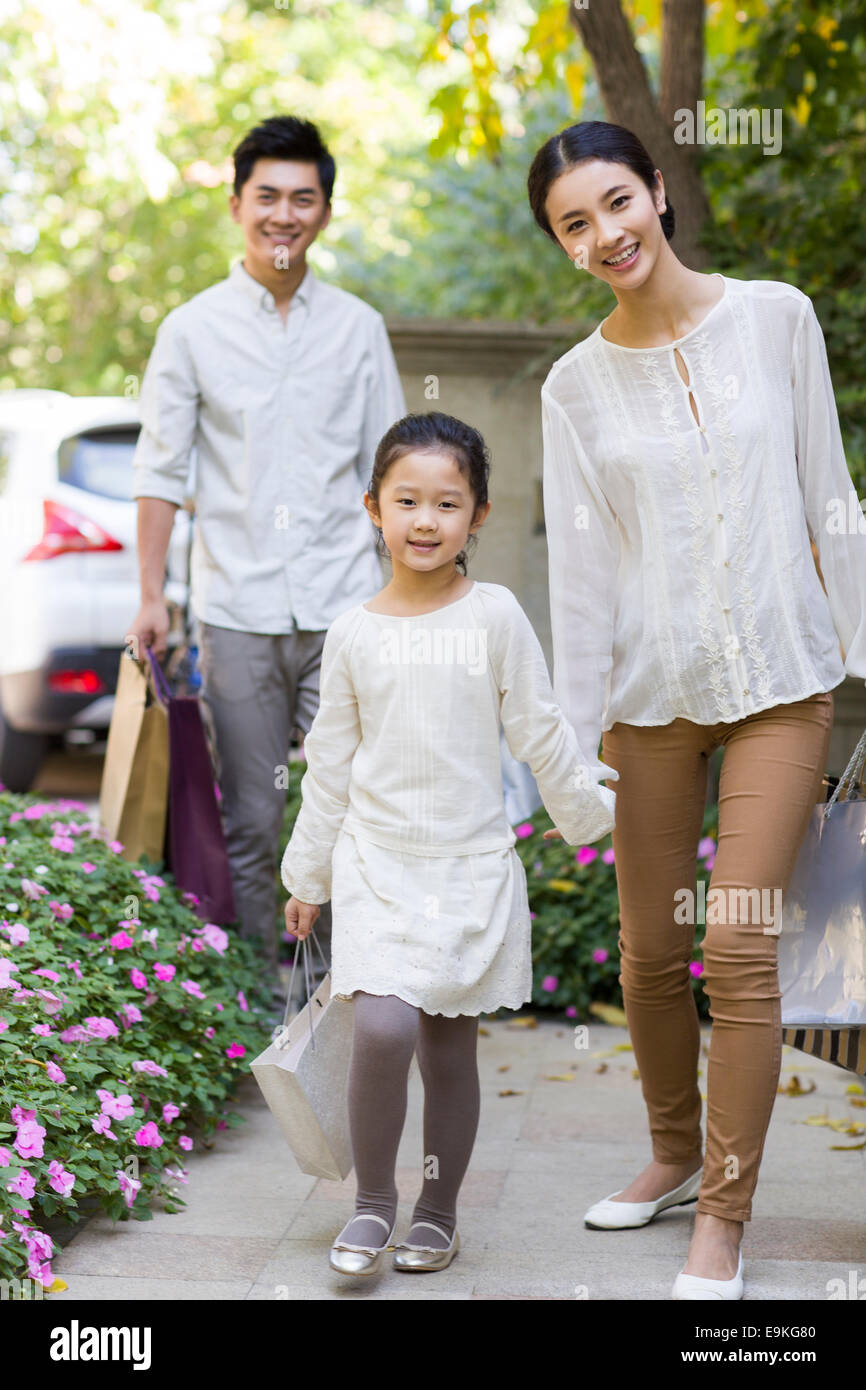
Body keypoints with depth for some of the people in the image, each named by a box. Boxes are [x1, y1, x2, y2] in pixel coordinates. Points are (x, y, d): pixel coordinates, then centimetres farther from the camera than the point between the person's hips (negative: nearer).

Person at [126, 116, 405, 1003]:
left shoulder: (358, 329, 9)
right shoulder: (193, 330, 5)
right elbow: (161, 472, 6)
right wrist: (151, 595, 0)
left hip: (344, 607, 1)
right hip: (237, 611, 0)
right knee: (248, 825, 5)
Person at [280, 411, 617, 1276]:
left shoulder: (495, 617, -2)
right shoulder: (354, 633, 2)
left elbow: (541, 735, 7)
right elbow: (331, 761, 9)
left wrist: (591, 814, 12)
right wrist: (307, 874, 13)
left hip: (473, 865, 0)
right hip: (378, 863, 0)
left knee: (451, 1047, 6)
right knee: (382, 1028, -17)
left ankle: (438, 1212, 23)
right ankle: (372, 1201, 3)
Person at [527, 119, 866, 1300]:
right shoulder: (578, 385, 2)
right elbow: (580, 566, 0)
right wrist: (575, 734, -4)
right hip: (650, 691, 2)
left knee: (739, 952, -5)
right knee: (650, 949, 9)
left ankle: (724, 1214, 8)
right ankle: (675, 1152, 33)